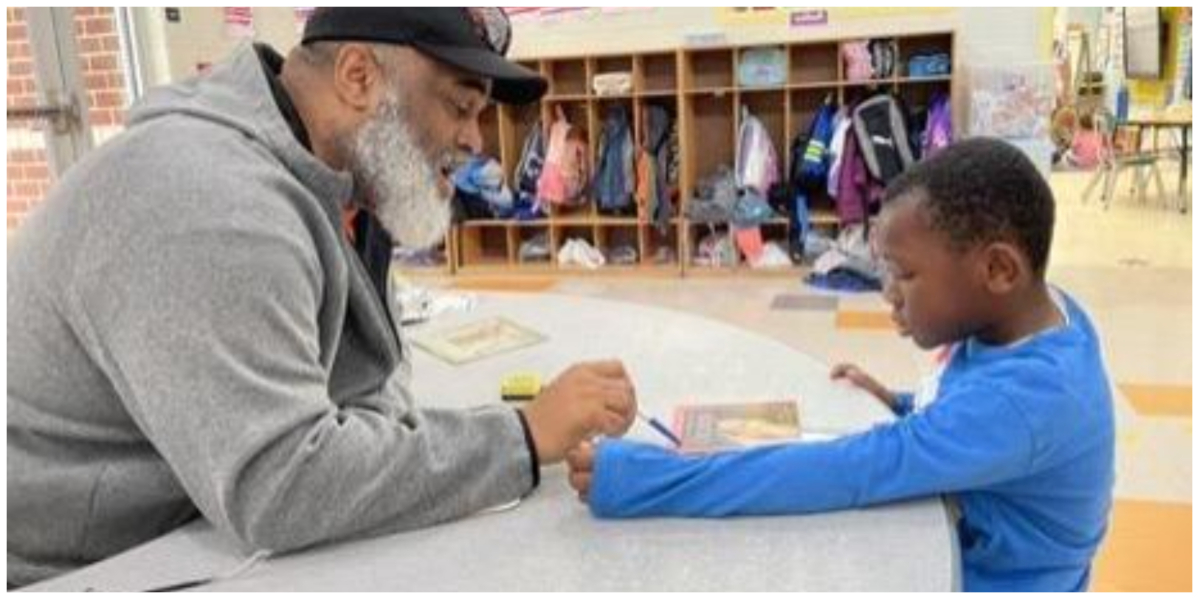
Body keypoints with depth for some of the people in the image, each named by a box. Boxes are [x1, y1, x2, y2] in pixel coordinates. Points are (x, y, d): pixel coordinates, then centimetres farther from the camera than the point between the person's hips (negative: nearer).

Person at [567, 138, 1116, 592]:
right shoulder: (1041, 311, -7)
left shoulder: (1023, 398, -33)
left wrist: (632, 482, -41)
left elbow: (847, 472, -40)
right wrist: (903, 409, -9)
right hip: (960, 554, 7)